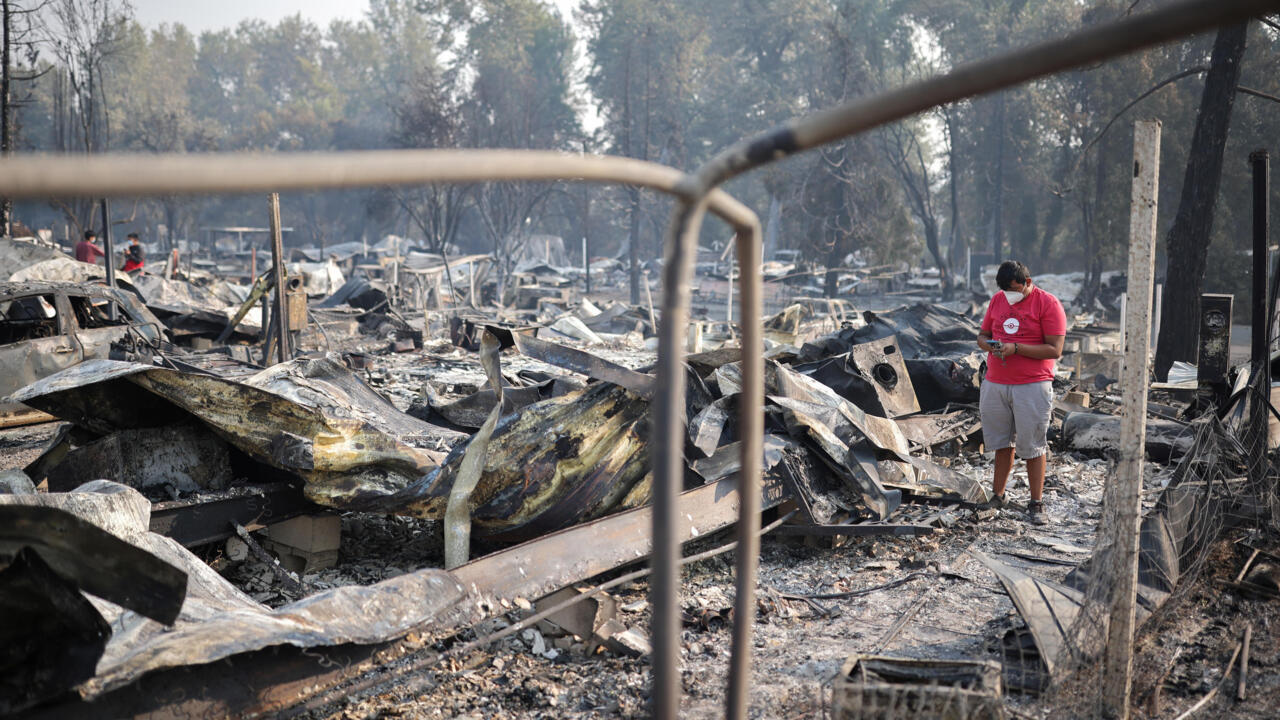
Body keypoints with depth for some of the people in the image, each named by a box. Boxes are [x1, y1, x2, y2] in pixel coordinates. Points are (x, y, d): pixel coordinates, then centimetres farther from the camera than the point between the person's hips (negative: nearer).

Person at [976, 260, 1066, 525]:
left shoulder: (1048, 304, -8)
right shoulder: (997, 300, 10)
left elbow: (1054, 350, -13)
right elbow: (982, 335, 17)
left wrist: (1015, 348, -21)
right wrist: (990, 345, -7)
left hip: (1032, 386, -5)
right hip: (995, 384, 5)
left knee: (1033, 447, 0)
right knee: (1002, 443, 13)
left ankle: (1036, 504, 10)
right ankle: (997, 496, 24)